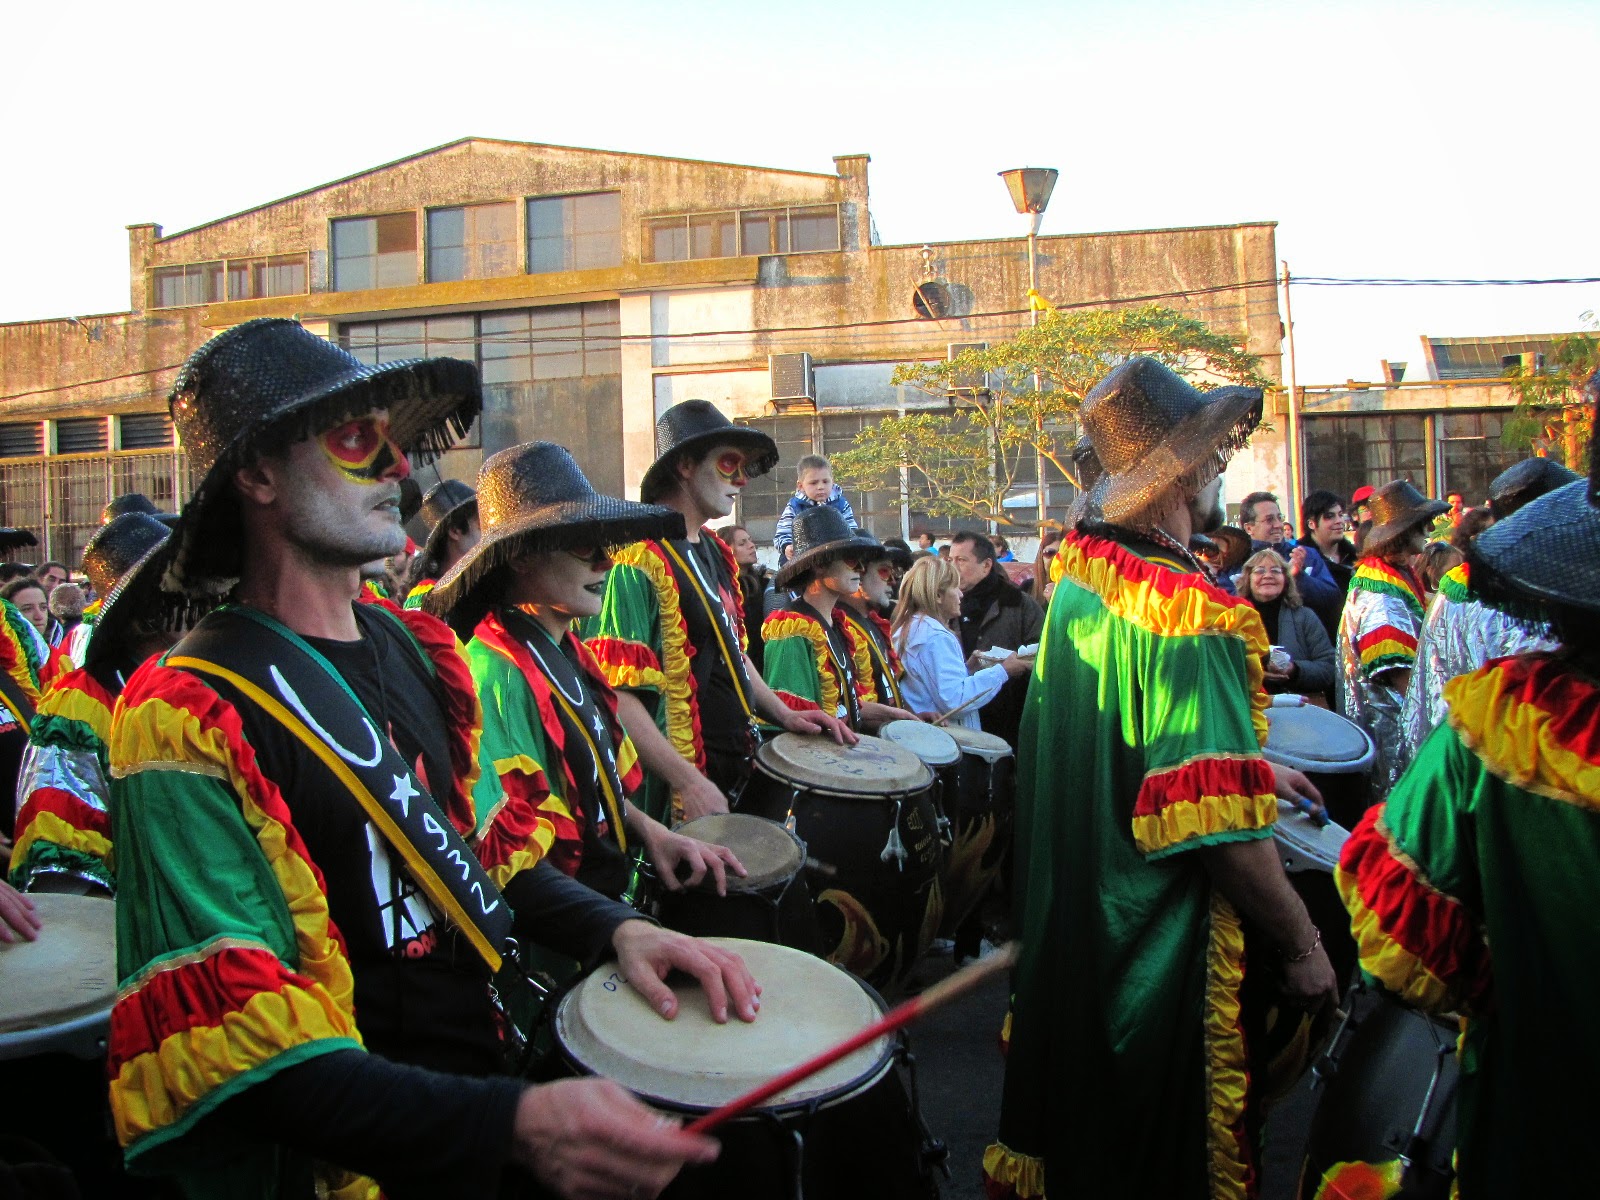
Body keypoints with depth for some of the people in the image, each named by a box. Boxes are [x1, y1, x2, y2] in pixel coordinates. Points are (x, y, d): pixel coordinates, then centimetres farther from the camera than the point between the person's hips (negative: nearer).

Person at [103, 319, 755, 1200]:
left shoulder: (414, 651, 6)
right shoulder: (189, 720, -17)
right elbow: (234, 1049, -22)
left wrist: (617, 930, -2)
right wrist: (511, 1124, -31)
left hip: (491, 1083, 6)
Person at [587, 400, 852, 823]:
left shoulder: (717, 553, 11)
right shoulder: (639, 559, -17)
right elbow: (615, 691, -23)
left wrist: (785, 714, 10)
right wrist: (687, 781, -26)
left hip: (737, 772, 9)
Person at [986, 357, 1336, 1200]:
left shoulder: (1078, 569, 0)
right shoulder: (1190, 614, -26)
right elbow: (1219, 824, -26)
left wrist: (1252, 762, 19)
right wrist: (1301, 945, -13)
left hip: (1065, 908, 8)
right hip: (1159, 943, -8)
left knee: (1073, 1114, 25)